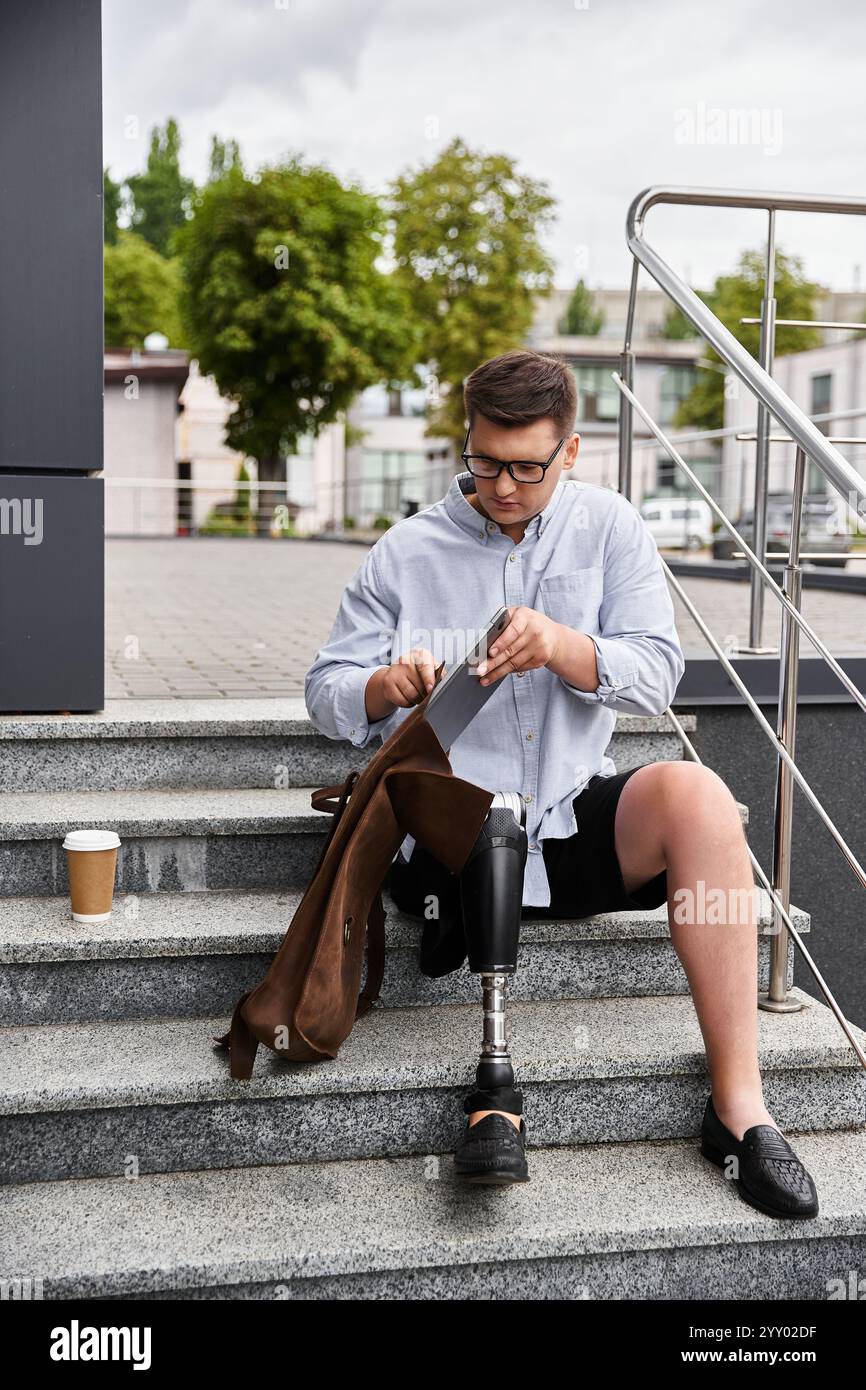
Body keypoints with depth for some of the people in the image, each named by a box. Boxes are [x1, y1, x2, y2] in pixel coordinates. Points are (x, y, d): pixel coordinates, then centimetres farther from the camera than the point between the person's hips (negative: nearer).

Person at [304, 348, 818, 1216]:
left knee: (695, 794, -29)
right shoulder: (409, 551, 6)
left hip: (575, 820, 1)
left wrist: (563, 645, -24)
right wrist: (388, 686, -19)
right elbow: (324, 692, 6)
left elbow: (656, 676, -3)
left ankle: (738, 1105, -26)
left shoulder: (608, 527, 7)